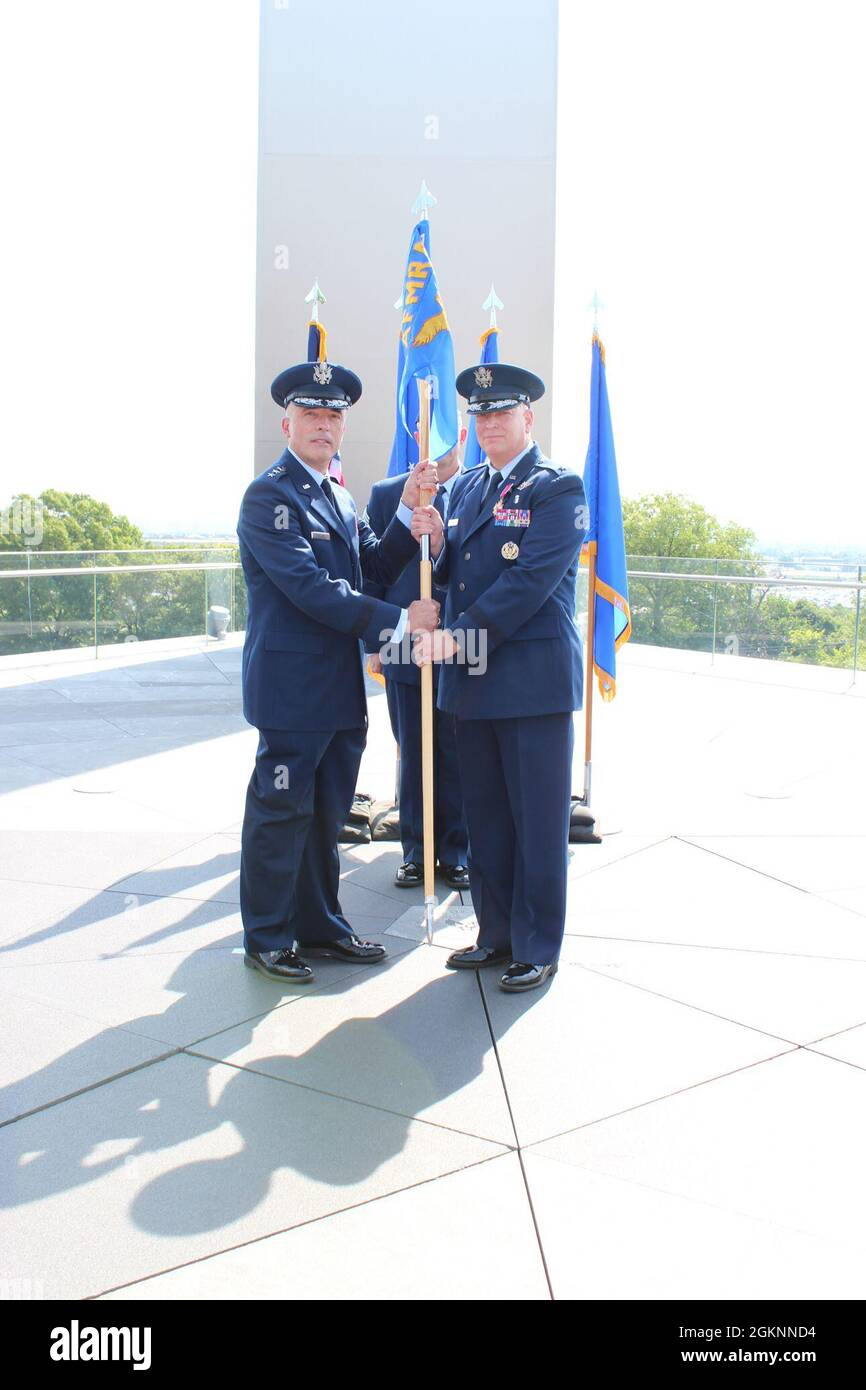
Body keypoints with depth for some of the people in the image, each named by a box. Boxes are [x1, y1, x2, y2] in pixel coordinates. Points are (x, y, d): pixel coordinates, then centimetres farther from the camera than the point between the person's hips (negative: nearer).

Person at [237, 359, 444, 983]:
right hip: (292, 686, -8)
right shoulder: (269, 496, -11)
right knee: (282, 812, 1)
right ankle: (267, 938, 16)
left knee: (327, 813, 16)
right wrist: (399, 620, -19)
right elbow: (312, 588, -20)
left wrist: (408, 517, -5)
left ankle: (320, 924, 29)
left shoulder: (343, 499, 18)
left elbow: (372, 570, 10)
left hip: (342, 687, 8)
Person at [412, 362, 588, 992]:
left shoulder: (558, 488, -7)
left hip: (535, 678, -7)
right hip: (473, 680, 7)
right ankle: (496, 934, 28)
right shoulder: (473, 487, 16)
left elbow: (531, 581, -18)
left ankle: (538, 948, 15)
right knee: (485, 817, 14)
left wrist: (461, 635, -20)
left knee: (538, 822, 3)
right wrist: (436, 543, -3)